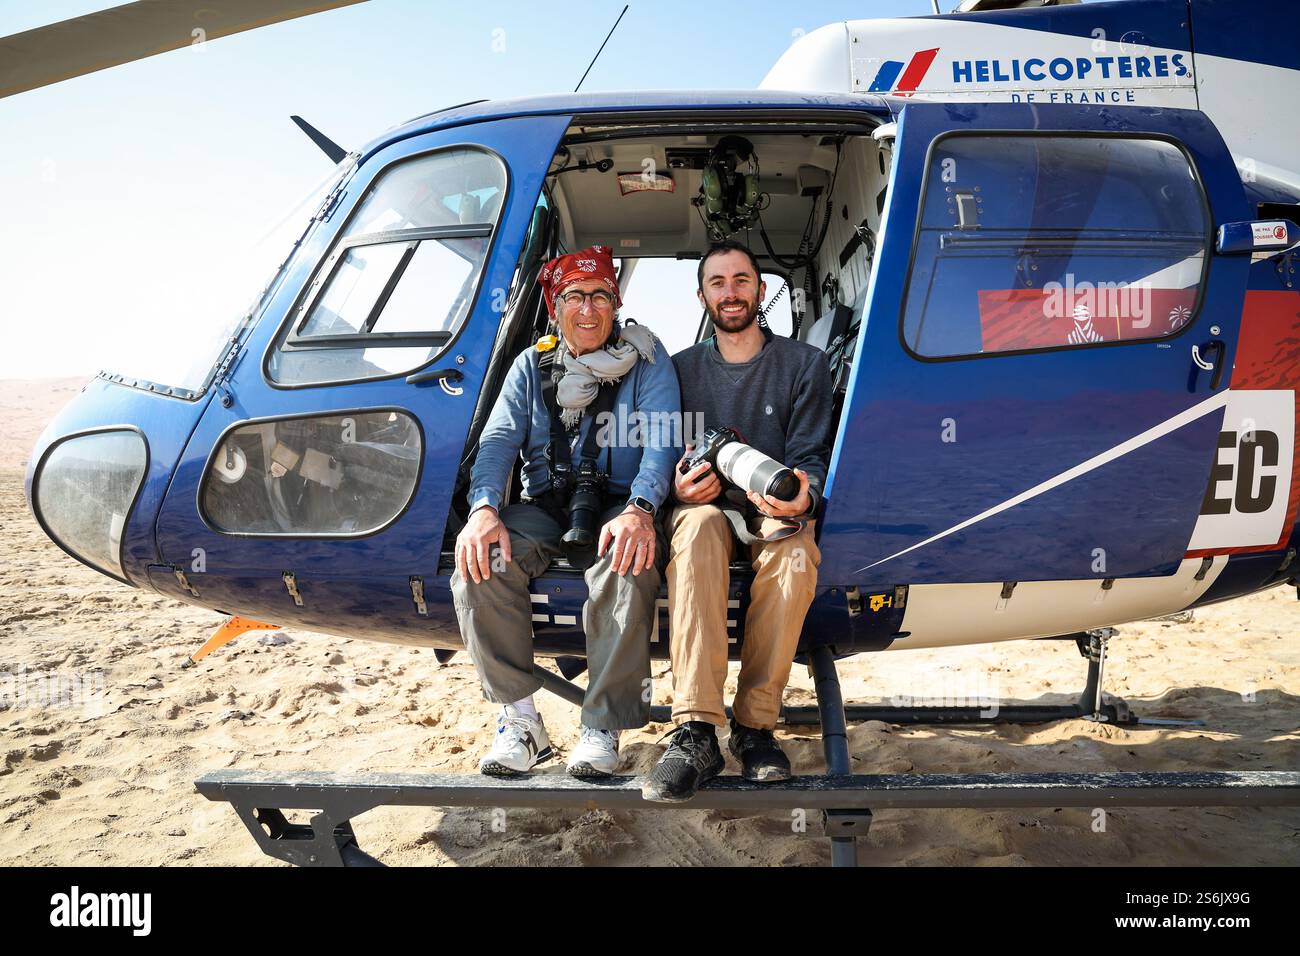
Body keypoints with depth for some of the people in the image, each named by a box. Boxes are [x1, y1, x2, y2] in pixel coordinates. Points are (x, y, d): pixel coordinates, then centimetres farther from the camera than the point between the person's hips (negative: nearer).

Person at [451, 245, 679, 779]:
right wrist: (484, 508, -18)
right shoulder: (532, 366, 15)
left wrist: (640, 508, -28)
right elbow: (498, 440, 3)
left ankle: (602, 725, -23)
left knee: (627, 566, -37)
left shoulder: (646, 359, 7)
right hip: (544, 508, 3)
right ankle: (519, 720, -18)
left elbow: (662, 438, -7)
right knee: (478, 562, -27)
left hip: (618, 506, -2)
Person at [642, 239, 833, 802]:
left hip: (777, 510, 0)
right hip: (707, 505, 1)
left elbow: (809, 457, 1)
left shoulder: (804, 365, 9)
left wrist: (800, 497, -24)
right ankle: (696, 733, -43)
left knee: (795, 554, -38)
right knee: (698, 526, -38)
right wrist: (679, 486, -16)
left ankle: (755, 726, -26)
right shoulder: (682, 369, 13)